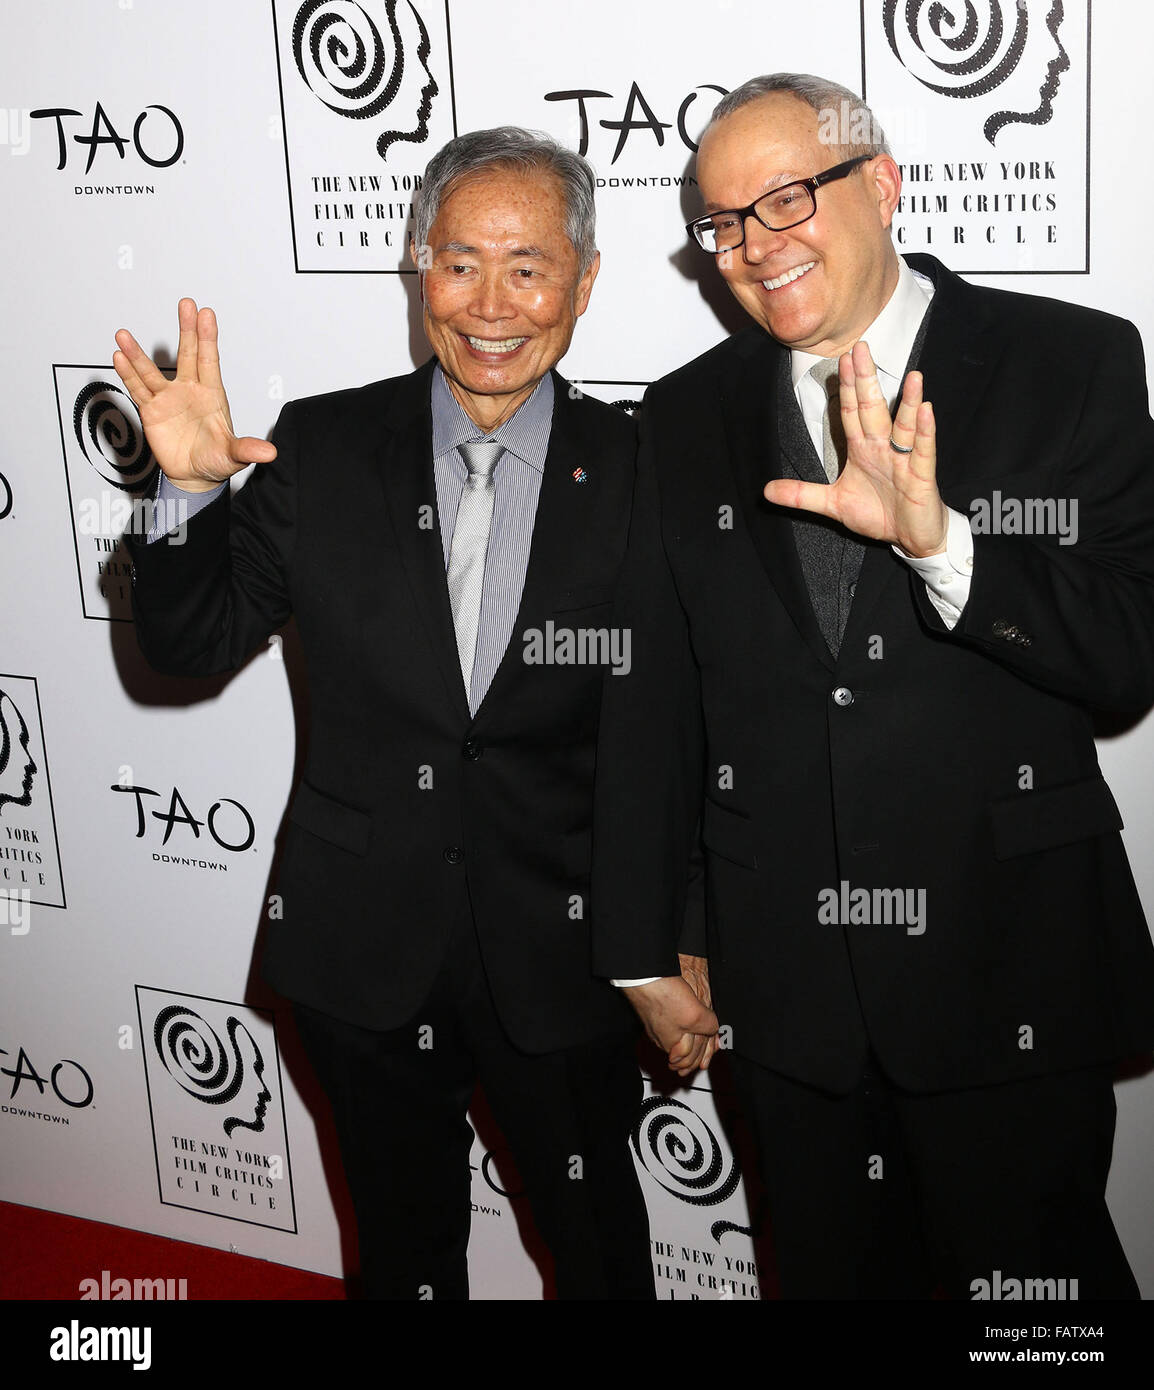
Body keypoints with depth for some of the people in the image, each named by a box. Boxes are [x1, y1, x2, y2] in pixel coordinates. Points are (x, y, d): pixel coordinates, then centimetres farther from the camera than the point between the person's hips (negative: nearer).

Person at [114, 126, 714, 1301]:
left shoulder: (637, 474, -8)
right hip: (364, 946, 1)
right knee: (404, 1243, 23)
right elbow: (189, 648, -3)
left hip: (560, 951, -1)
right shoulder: (314, 452, -6)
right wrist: (188, 490, -20)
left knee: (597, 1242, 20)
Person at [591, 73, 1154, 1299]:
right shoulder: (686, 417, 4)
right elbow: (647, 702, 6)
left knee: (1034, 1283, 12)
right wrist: (641, 952, 7)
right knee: (834, 1273, 18)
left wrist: (938, 537, -27)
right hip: (785, 980, 3)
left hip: (1007, 973, -2)